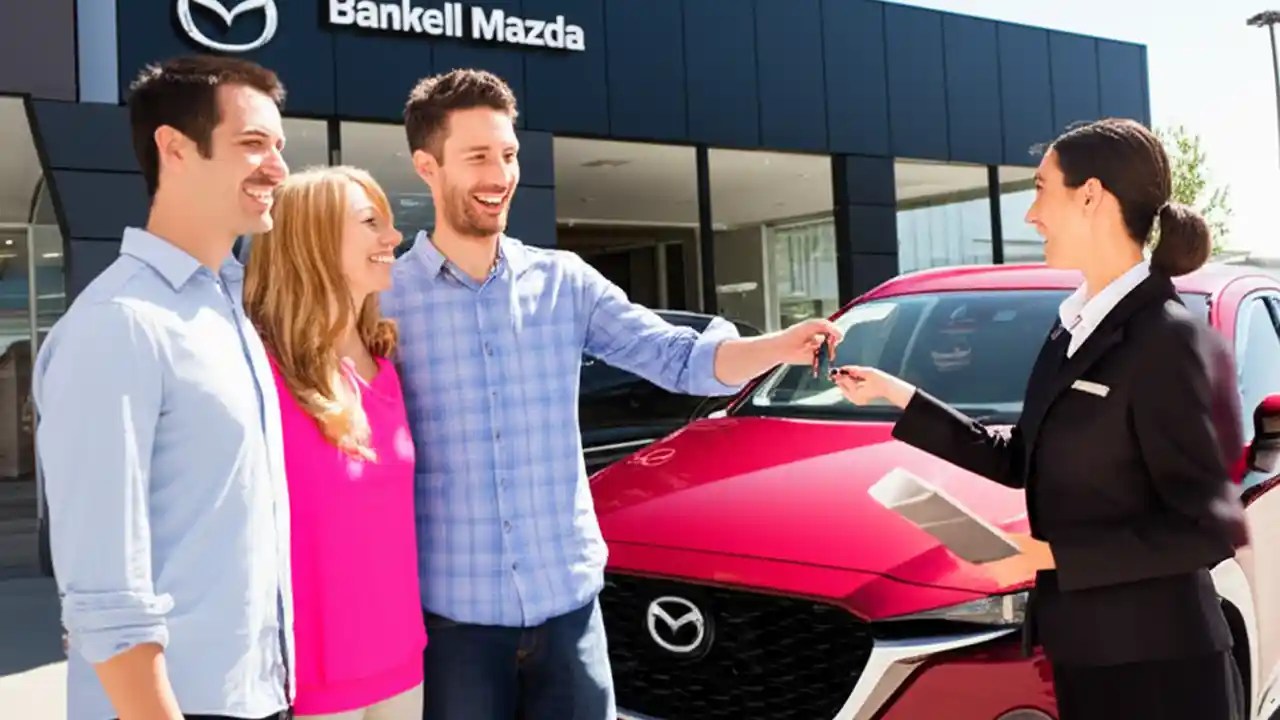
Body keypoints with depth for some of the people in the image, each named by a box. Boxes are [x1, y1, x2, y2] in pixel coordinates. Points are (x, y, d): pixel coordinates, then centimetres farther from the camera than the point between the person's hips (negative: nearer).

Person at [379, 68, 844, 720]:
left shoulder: (564, 281, 4)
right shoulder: (384, 299, -4)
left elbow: (680, 359, 0)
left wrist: (780, 347, -18)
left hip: (568, 601, 2)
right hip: (455, 610, -2)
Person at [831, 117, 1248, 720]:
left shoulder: (1169, 340, -18)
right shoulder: (1074, 329, 8)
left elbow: (1207, 530, -19)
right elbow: (1020, 461, 13)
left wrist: (1050, 553, -19)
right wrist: (898, 395, 12)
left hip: (1158, 669, -8)